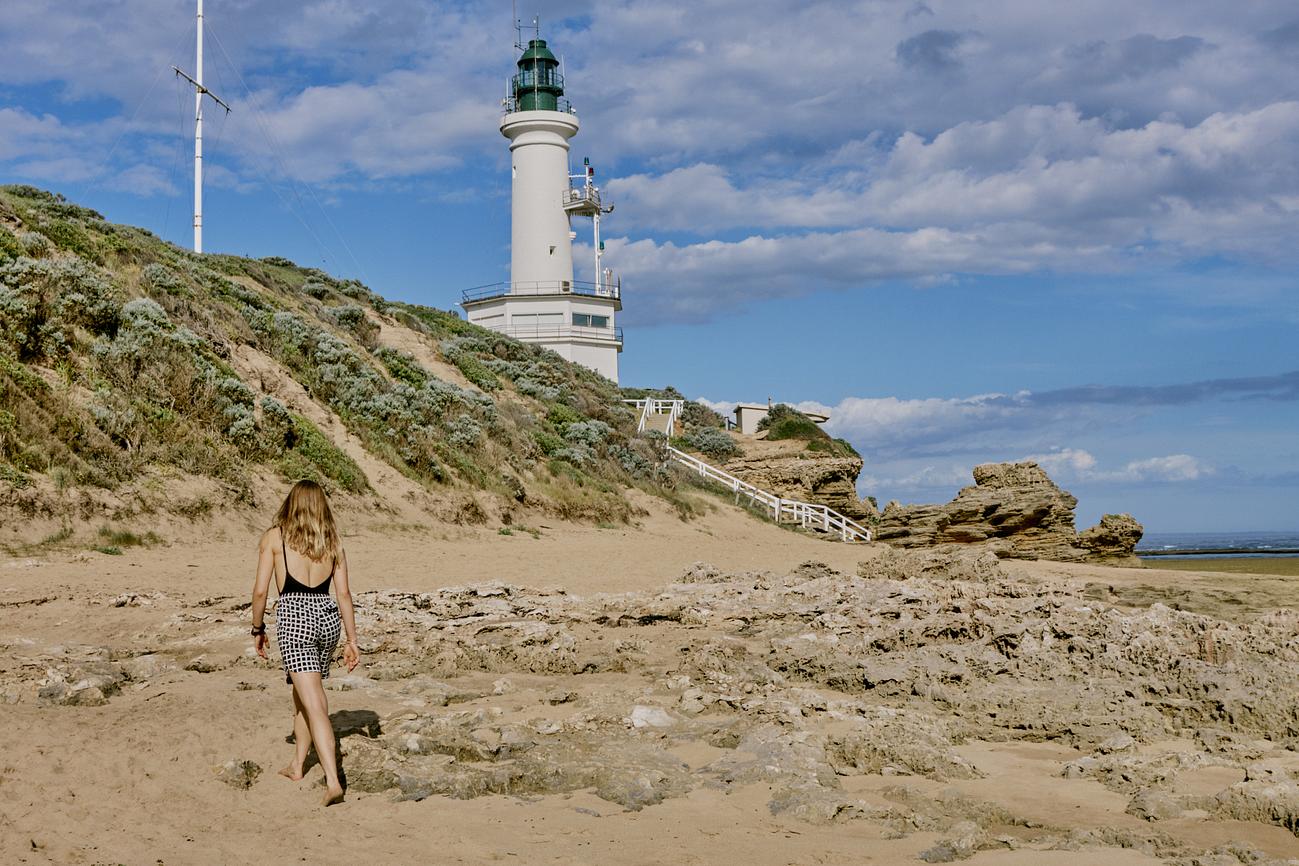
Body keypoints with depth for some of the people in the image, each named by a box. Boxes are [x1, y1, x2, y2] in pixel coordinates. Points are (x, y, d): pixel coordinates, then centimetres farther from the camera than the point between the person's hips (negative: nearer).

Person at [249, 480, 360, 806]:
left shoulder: (274, 537, 3)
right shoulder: (332, 542, 11)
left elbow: (260, 590, -1)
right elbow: (344, 594, 7)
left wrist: (258, 629, 13)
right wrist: (352, 641, 10)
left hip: (294, 617, -4)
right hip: (328, 617, 4)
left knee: (314, 705, -9)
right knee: (303, 692, 25)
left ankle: (333, 782, -19)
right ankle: (297, 765, 37)